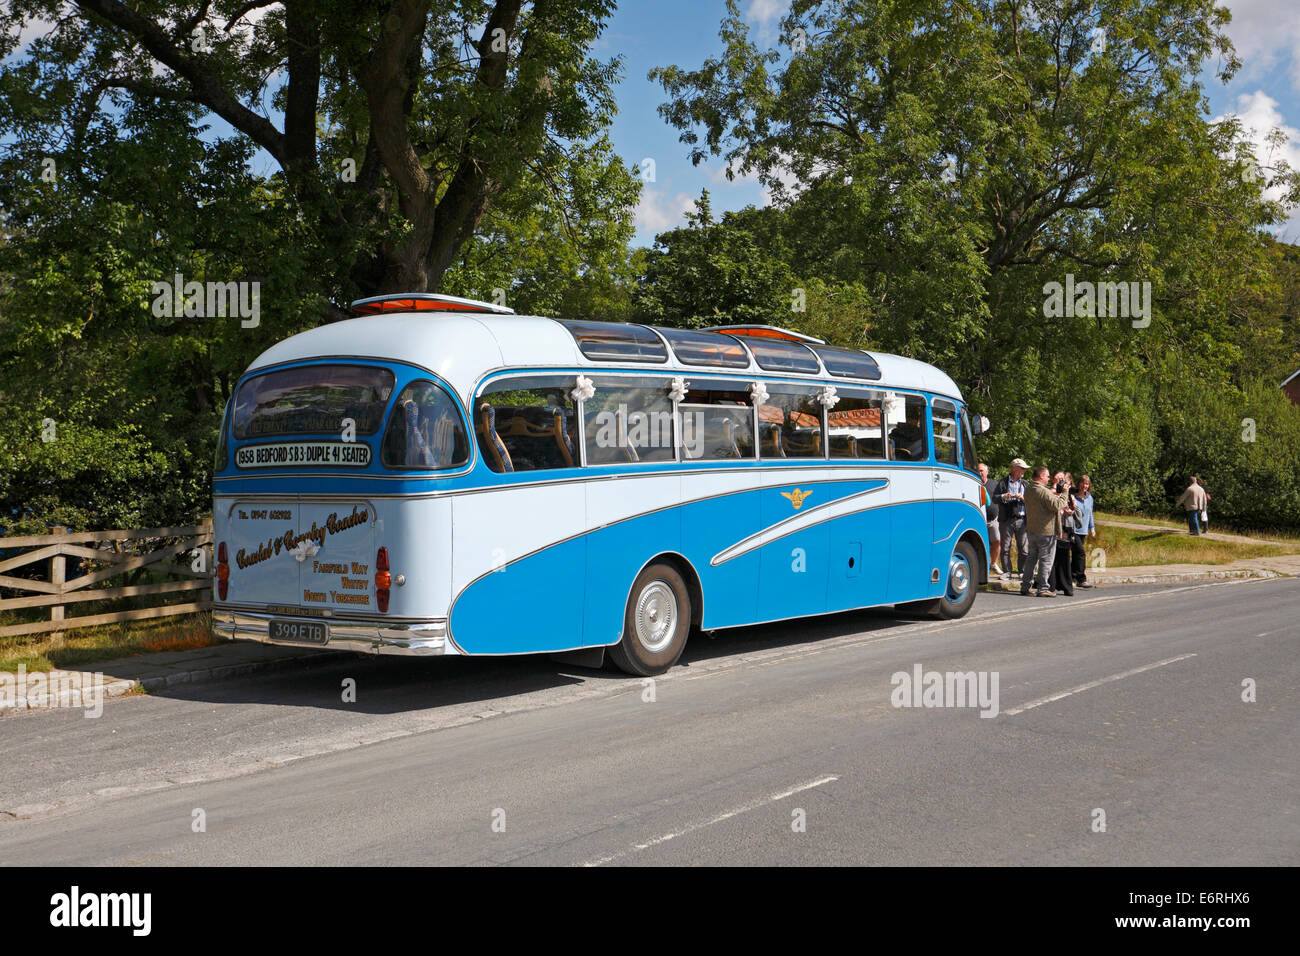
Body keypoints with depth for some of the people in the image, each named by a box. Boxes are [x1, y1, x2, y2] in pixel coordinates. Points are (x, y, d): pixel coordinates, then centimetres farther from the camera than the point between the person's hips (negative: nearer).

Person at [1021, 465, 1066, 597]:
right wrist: (1063, 496, -6)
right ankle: (1042, 589, 0)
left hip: (1031, 530, 8)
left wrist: (1054, 497, 6)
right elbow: (1057, 506, -21)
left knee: (1031, 558, 15)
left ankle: (1025, 586, 15)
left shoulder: (1028, 490, 10)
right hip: (1045, 531, -8)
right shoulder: (1044, 491, -18)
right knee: (1046, 560, -1)